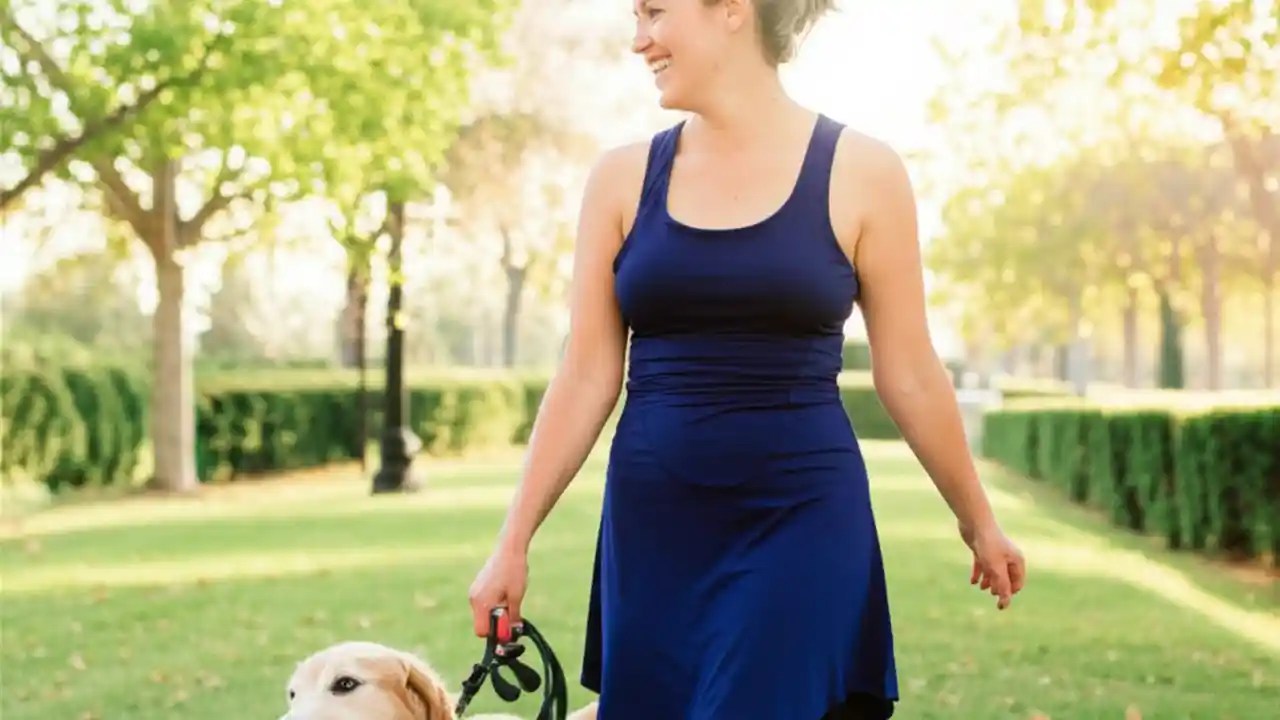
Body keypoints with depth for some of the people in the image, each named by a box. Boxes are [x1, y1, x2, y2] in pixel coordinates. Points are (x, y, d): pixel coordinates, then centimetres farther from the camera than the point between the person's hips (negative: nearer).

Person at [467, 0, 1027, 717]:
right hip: (651, 527, 3)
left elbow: (910, 376, 4)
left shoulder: (860, 172, -3)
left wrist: (979, 521, 10)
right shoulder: (625, 177, 4)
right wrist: (514, 542, 3)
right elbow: (588, 377, 5)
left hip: (803, 522, -3)